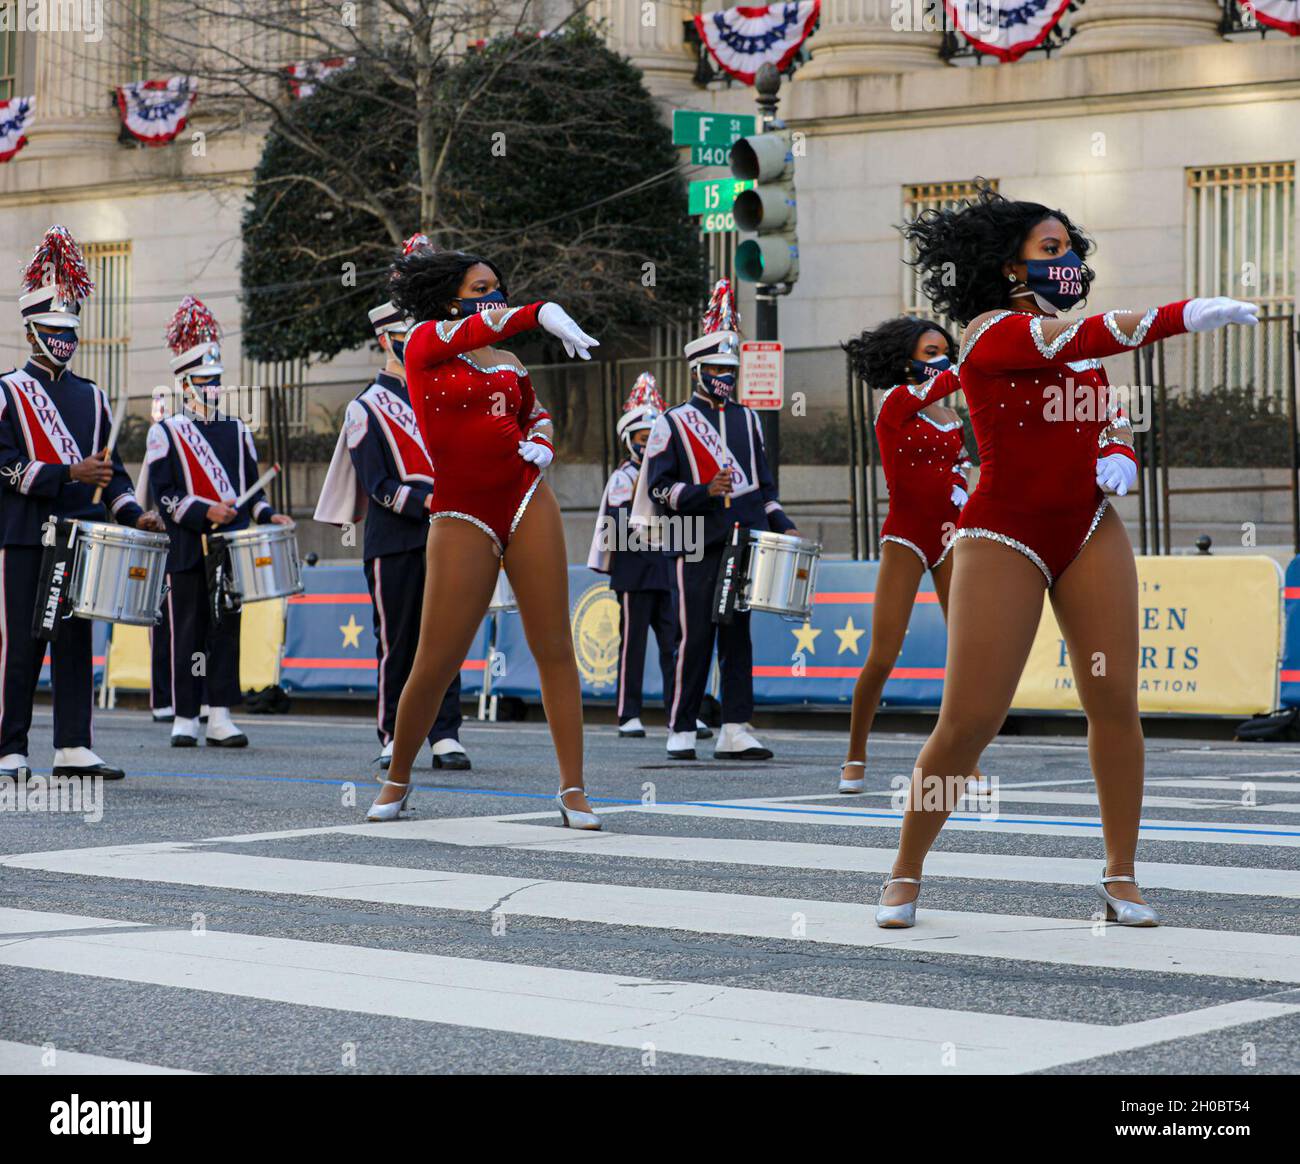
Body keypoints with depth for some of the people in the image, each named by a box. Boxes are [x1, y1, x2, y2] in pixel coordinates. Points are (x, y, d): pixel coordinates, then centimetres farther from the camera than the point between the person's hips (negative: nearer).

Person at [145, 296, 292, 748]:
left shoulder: (238, 431, 15)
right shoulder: (165, 433, 2)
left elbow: (251, 488, 18)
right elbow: (162, 495, -5)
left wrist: (267, 515, -1)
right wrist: (205, 512, -17)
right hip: (186, 552, -4)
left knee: (226, 629, 0)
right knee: (187, 632, 0)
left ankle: (220, 718, 0)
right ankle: (185, 718, 6)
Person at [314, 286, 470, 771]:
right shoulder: (366, 408, 2)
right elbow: (376, 484, -6)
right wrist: (425, 502, -20)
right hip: (394, 542, -3)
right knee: (396, 641, 1)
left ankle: (446, 736, 0)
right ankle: (394, 738, 8)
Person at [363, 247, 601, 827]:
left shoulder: (509, 364, 14)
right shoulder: (424, 343, 1)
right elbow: (472, 330, -20)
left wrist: (541, 448, 6)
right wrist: (544, 314, -35)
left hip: (527, 501, 4)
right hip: (463, 515, -4)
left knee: (555, 648, -3)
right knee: (435, 663, -4)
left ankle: (572, 789, 1)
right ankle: (397, 779, 17)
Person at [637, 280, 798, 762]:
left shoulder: (747, 420, 16)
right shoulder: (673, 424, 3)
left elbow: (762, 483, 21)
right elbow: (659, 488, -3)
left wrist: (783, 524, 7)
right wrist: (705, 491, -18)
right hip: (697, 546, -4)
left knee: (738, 636, 2)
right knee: (695, 637, -4)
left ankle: (735, 730, 2)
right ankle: (681, 730, 4)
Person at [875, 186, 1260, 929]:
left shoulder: (1082, 348, 15)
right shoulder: (991, 332, -8)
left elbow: (1116, 428, 19)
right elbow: (1081, 338, -25)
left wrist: (1119, 462, -5)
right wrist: (1188, 315, -32)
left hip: (1091, 532, 6)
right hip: (1007, 535, -6)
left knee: (1116, 702, -4)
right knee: (971, 720, -8)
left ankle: (1122, 877, 5)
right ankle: (906, 875, 8)